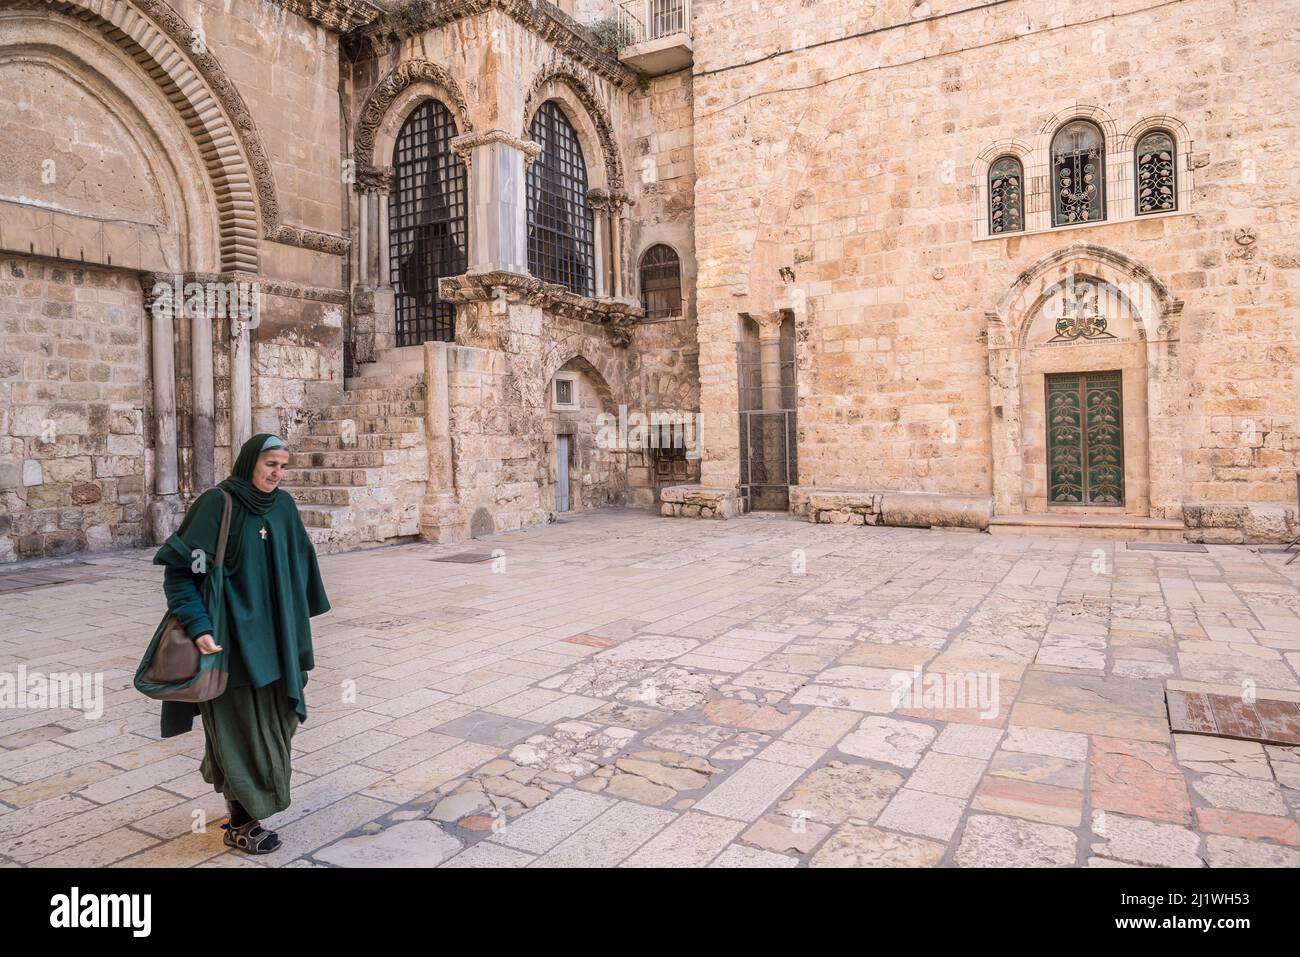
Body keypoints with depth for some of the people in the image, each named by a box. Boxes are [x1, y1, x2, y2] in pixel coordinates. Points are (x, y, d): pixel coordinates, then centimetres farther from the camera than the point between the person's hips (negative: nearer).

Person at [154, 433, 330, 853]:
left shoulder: (283, 506, 4)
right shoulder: (217, 504, -14)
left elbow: (298, 564, 14)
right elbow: (178, 569, -15)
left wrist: (295, 624, 17)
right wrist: (198, 626, -25)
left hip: (270, 633, 7)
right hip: (230, 634, -7)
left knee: (273, 719, 16)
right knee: (240, 724, 2)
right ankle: (241, 823, 17)